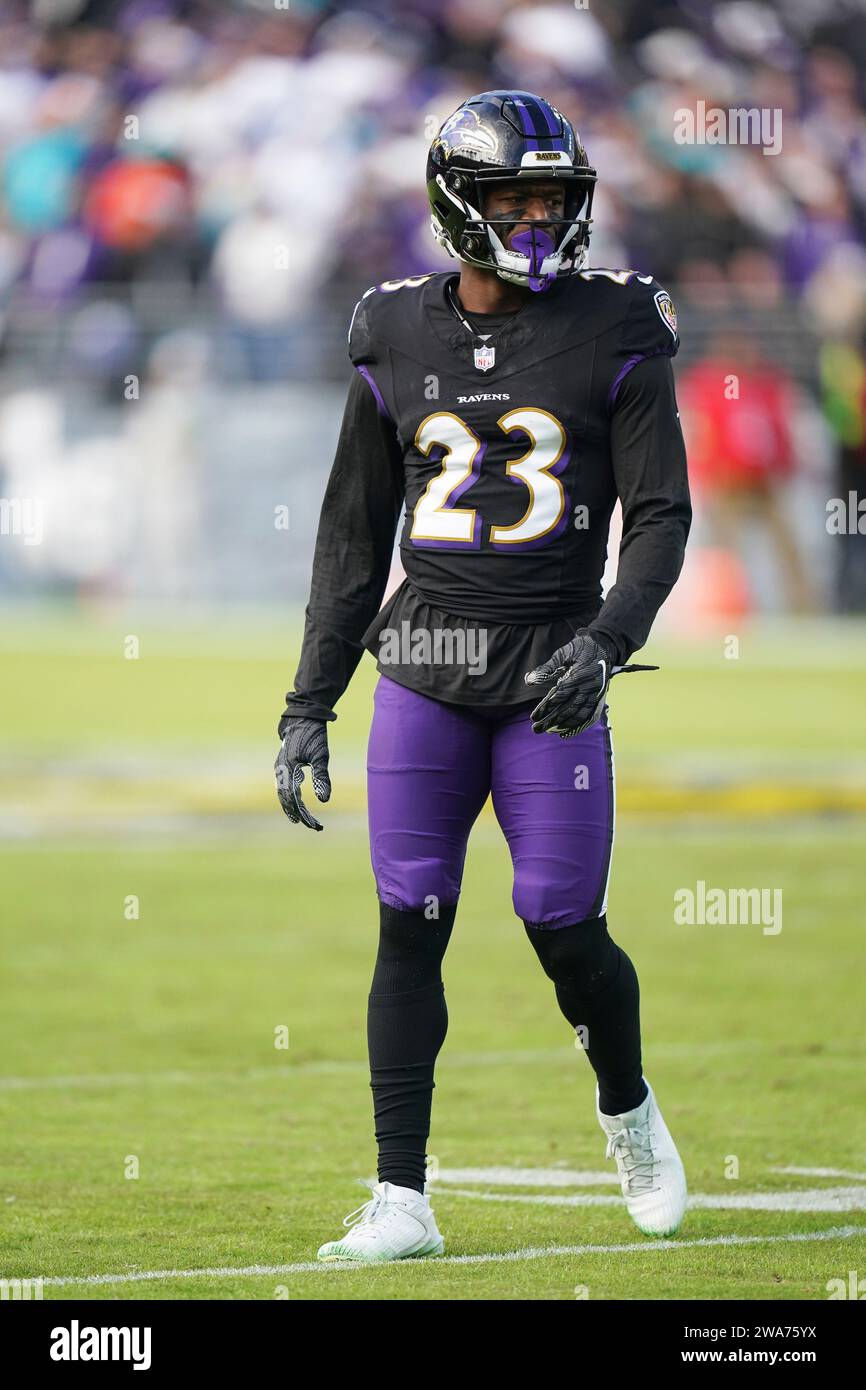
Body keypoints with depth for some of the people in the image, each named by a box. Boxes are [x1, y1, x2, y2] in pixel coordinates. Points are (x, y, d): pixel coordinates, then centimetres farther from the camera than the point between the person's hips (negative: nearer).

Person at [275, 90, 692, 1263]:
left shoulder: (613, 336, -1)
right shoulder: (399, 345, 6)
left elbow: (662, 515, -3)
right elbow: (354, 539, 12)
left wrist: (609, 639, -21)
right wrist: (308, 709, 9)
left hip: (551, 678, -2)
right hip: (424, 670, 2)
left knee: (564, 928, -4)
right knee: (409, 927, -3)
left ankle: (628, 1109, 27)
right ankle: (402, 1200, 1)